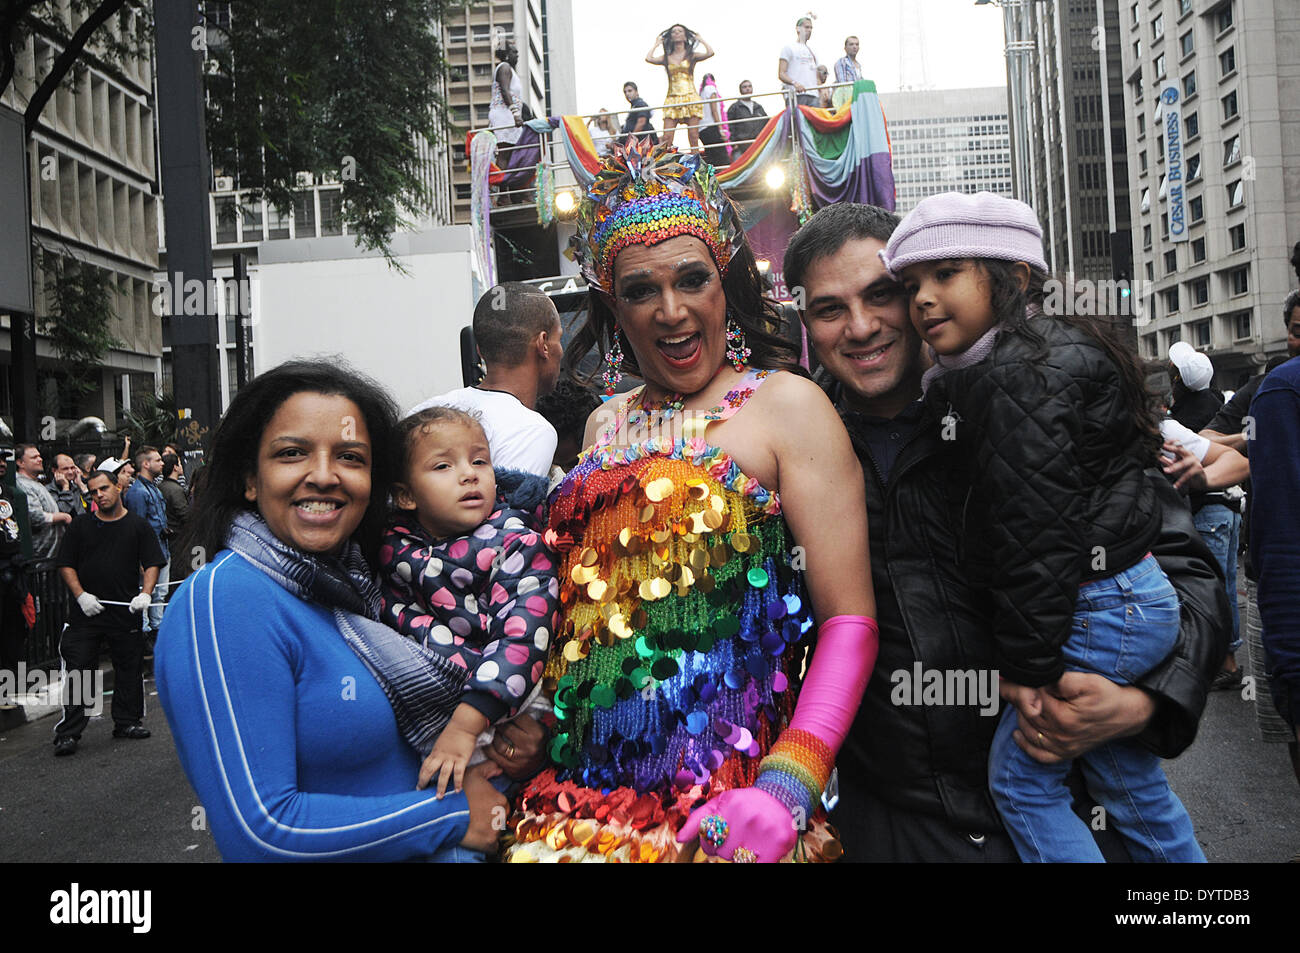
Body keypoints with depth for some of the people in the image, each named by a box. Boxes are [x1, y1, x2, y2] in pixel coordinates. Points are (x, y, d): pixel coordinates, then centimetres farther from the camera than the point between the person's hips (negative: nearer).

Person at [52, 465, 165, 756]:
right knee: (77, 671, -2)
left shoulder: (138, 525, 5)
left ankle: (127, 721, 23)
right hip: (86, 612, 0)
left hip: (126, 612, 0)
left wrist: (146, 593, -14)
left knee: (129, 670, 8)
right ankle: (68, 732, 5)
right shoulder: (81, 526, 7)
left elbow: (152, 563, 2)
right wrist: (81, 595, -8)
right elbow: (66, 565, 7)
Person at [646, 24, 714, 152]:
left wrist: (700, 39, 12)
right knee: (667, 138, -11)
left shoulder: (692, 55, 10)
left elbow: (710, 53, -5)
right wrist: (656, 44, 15)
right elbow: (649, 58, 0)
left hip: (690, 98, -1)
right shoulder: (666, 57, 14)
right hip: (672, 100, 1)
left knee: (693, 136, -8)